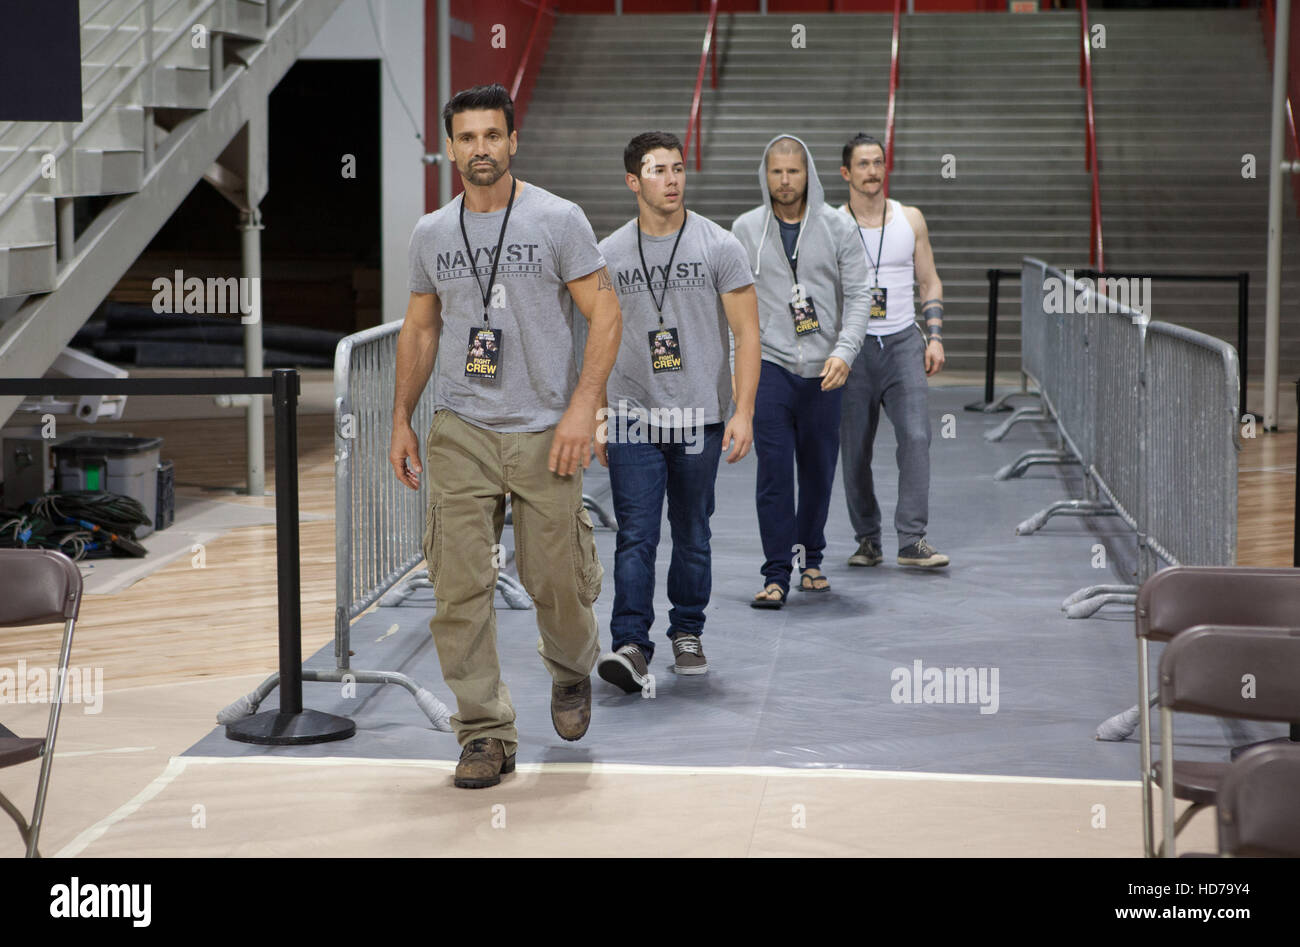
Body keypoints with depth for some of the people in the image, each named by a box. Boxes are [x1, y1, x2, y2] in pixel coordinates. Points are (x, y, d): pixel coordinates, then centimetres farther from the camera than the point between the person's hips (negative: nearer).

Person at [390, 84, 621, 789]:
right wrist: (401, 422, 14)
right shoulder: (431, 233, 10)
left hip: (543, 434, -3)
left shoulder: (558, 220, -2)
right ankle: (486, 732, 3)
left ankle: (572, 673, 36)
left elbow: (604, 314, -4)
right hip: (460, 433, 3)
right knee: (460, 586, -5)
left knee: (556, 580, 3)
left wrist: (583, 406, -14)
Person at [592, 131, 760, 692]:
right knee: (635, 535, -8)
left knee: (692, 535, 11)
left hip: (699, 417, 0)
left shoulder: (718, 246, -1)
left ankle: (687, 634, 26)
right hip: (632, 415, 0)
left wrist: (743, 412, -11)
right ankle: (631, 646, -11)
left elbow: (747, 332, -3)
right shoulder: (609, 254, 5)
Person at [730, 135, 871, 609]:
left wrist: (845, 351, -13)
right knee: (774, 471, -9)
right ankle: (777, 573, -6)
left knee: (819, 470, 9)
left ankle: (811, 559, 26)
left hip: (823, 370, 1)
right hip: (769, 363, -1)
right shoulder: (745, 229, 2)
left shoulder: (838, 227, 1)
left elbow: (857, 295, 1)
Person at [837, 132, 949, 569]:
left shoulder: (910, 219, 8)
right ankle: (867, 540, 16)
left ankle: (912, 540, -14)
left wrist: (935, 337, 3)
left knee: (916, 437, -14)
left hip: (904, 342, 1)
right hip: (852, 347, -1)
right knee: (854, 450, 2)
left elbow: (929, 282, 13)